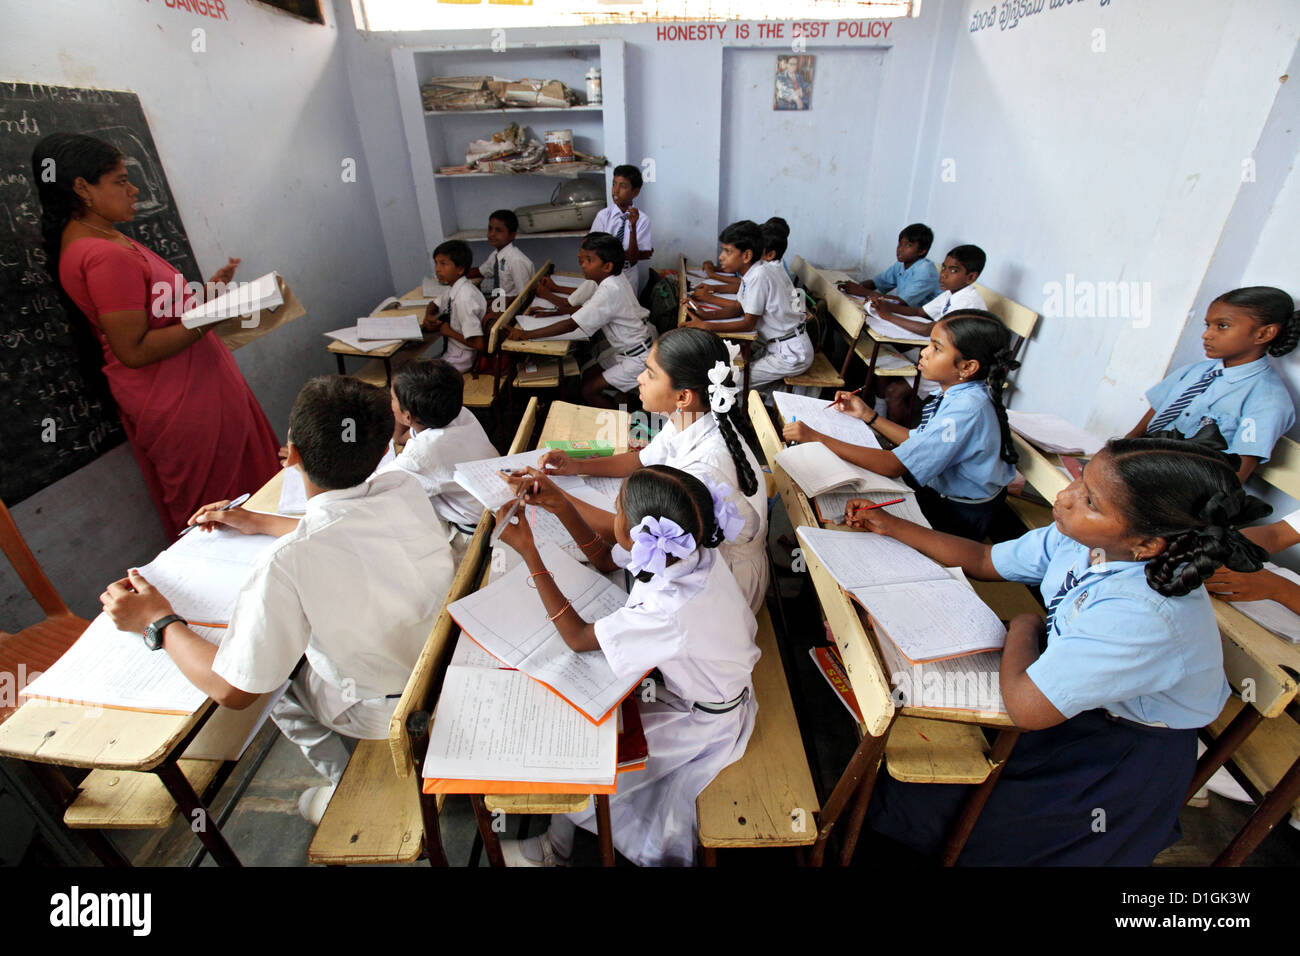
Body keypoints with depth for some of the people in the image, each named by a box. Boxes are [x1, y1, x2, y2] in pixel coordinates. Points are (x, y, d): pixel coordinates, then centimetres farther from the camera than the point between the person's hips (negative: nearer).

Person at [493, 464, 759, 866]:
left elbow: (577, 636, -27)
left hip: (704, 719, -7)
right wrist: (561, 505, -12)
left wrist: (528, 551, -28)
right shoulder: (685, 547, -20)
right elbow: (606, 560, -1)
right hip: (695, 680, 7)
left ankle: (555, 848, 33)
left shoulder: (671, 611, -43)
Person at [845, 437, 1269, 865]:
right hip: (1072, 692, 6)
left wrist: (1023, 628, -18)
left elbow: (1025, 707, -36)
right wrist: (891, 525, -2)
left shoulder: (1142, 616, -39)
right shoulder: (1083, 536, -17)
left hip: (1120, 750, -6)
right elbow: (982, 561, -1)